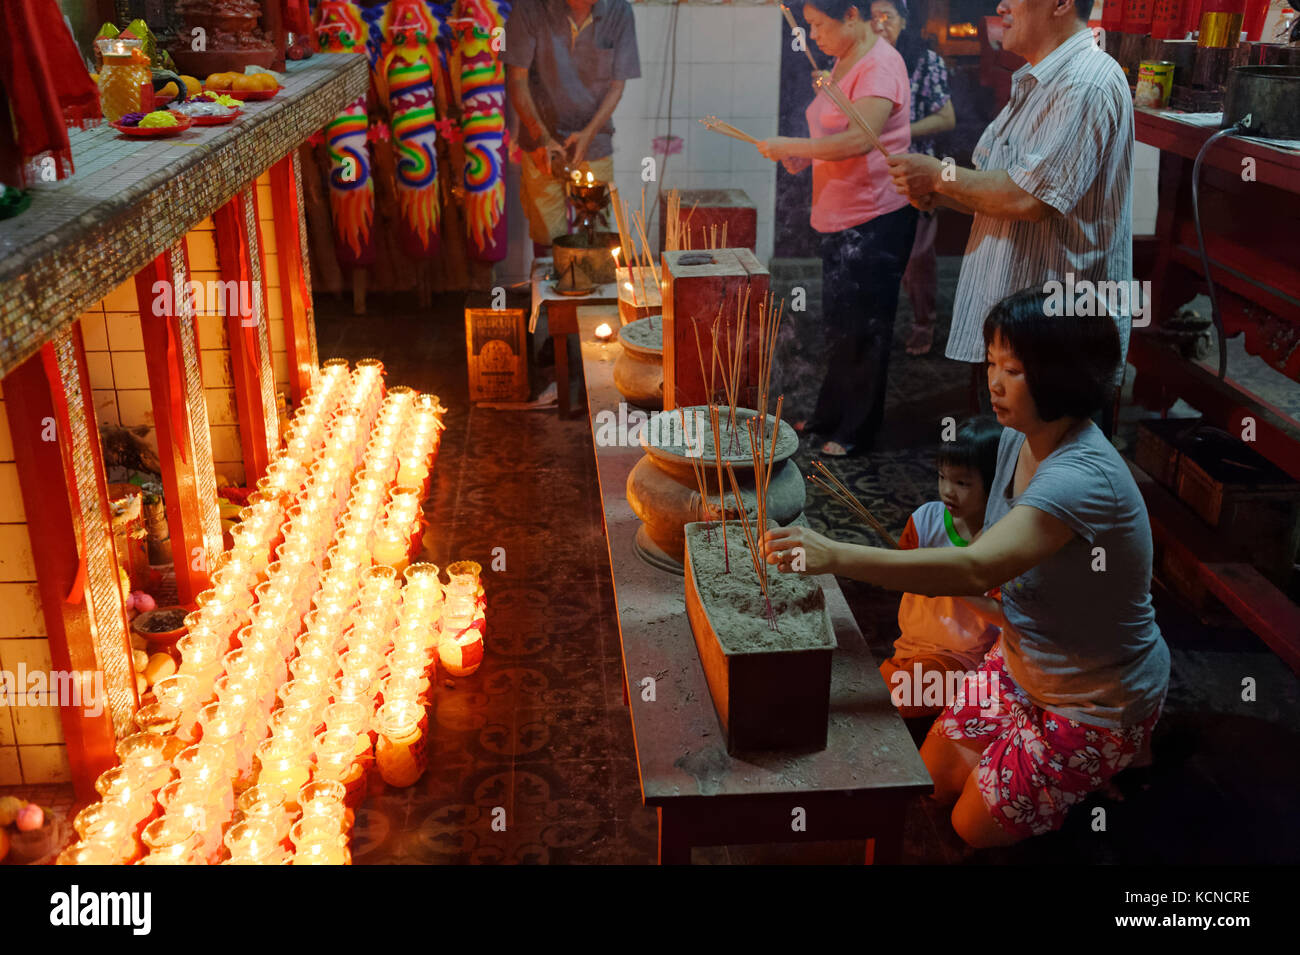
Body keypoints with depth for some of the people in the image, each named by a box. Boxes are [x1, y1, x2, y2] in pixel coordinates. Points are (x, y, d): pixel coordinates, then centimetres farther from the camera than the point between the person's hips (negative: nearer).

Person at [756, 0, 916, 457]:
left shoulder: (881, 64, -17)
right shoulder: (843, 63, 12)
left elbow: (859, 140, -28)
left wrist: (789, 145, -19)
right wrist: (803, 156, 4)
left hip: (874, 218, -9)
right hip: (838, 215, 9)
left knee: (862, 328, 1)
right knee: (838, 323, 17)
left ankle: (856, 430, 14)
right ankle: (830, 416, 30)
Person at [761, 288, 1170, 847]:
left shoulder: (1085, 476, -36)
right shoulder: (1018, 439, -7)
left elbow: (977, 568, -50)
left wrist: (836, 556, -55)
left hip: (1102, 700, -8)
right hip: (1021, 663, 8)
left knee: (976, 826, 4)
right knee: (932, 779, 13)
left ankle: (1110, 770, 21)